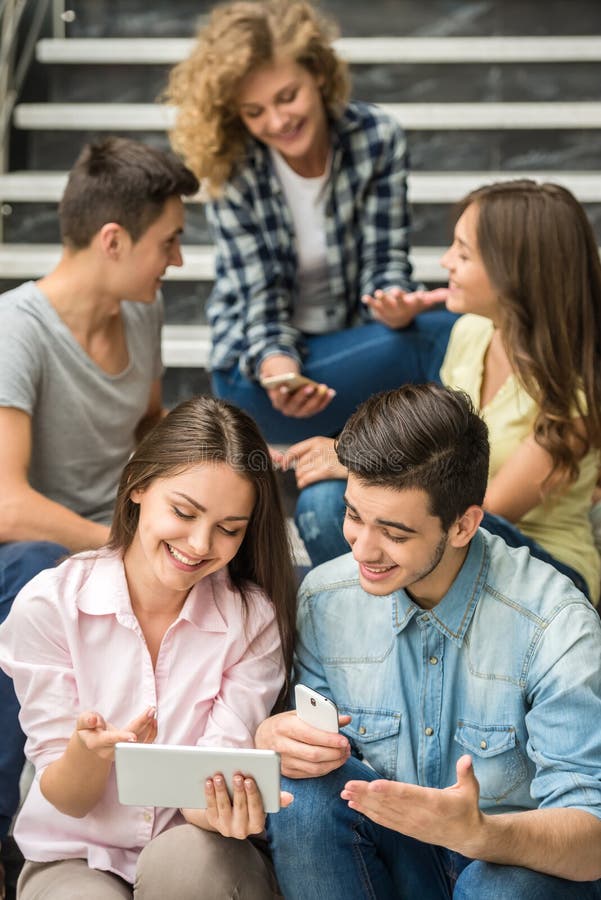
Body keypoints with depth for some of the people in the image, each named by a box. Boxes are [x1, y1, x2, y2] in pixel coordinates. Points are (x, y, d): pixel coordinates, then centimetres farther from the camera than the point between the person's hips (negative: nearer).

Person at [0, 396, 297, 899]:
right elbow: (66, 801, -9)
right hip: (79, 860, 0)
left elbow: (218, 770, -14)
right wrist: (90, 750, -33)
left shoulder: (254, 620, -7)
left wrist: (223, 808, -39)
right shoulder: (50, 606, -11)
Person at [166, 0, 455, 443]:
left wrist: (395, 303, -35)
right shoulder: (228, 169, -14)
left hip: (354, 344, 4)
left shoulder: (379, 138, -11)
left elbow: (385, 261, -10)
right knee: (441, 344, -28)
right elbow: (261, 300, -15)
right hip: (256, 365, -3)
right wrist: (278, 368, -37)